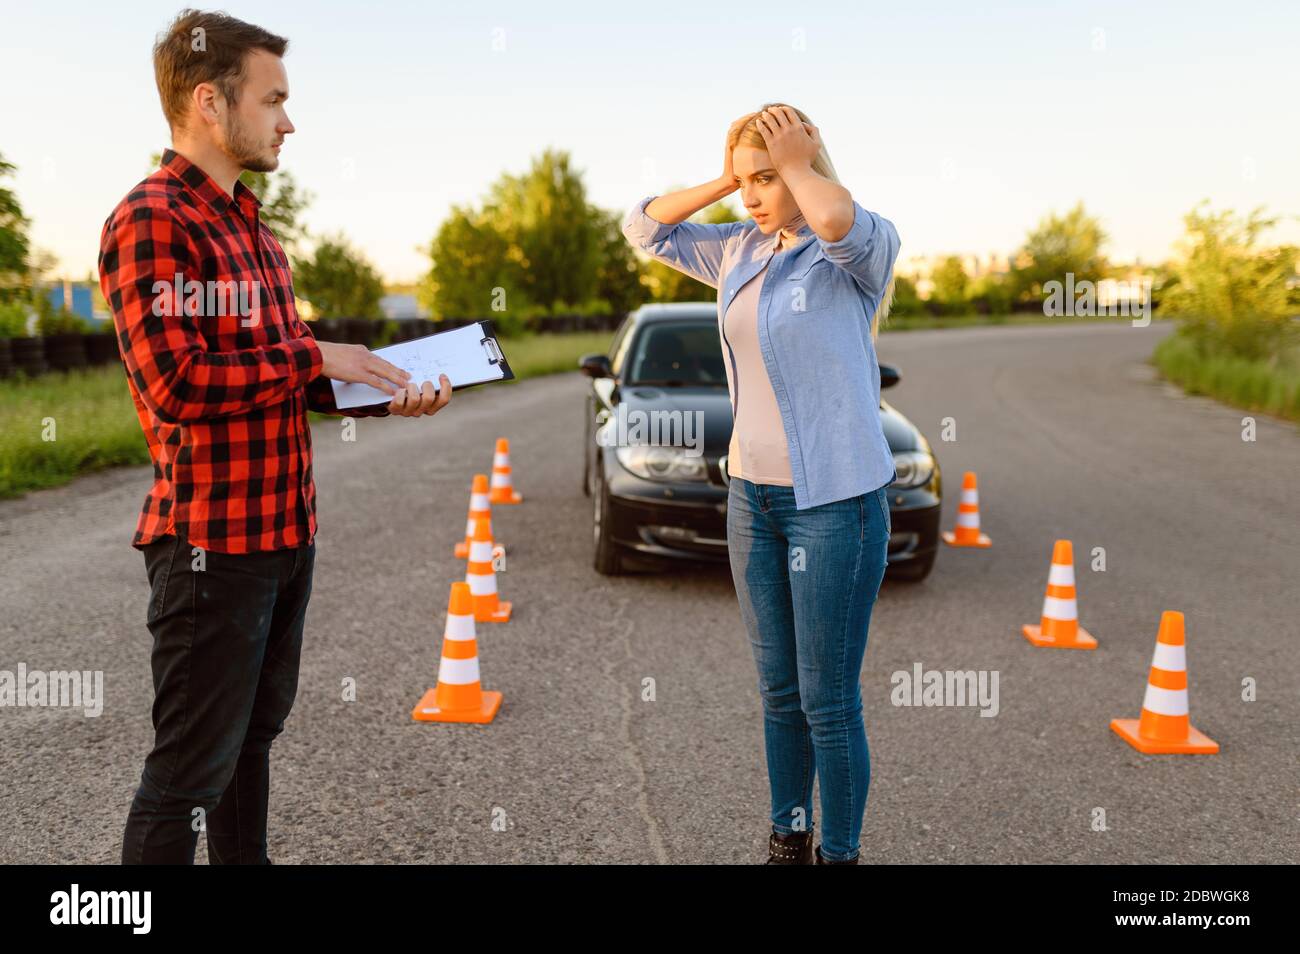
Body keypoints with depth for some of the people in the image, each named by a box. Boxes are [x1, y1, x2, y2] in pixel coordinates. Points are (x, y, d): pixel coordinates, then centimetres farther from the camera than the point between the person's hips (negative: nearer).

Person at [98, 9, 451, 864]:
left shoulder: (251, 227, 16)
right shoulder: (151, 222, -13)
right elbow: (176, 384, -23)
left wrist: (385, 395, 3)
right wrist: (315, 358, -15)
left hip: (286, 528, 9)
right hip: (213, 537, -9)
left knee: (255, 733, 20)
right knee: (193, 768, 1)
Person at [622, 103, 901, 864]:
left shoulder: (863, 250, -10)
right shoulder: (740, 252, 9)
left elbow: (837, 220, -34)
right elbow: (644, 228, 18)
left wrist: (795, 164, -15)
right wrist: (726, 179, 5)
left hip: (836, 499, -6)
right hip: (752, 494, 6)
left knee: (829, 700, 3)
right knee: (779, 691, 16)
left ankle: (841, 852, 21)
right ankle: (787, 839, 32)